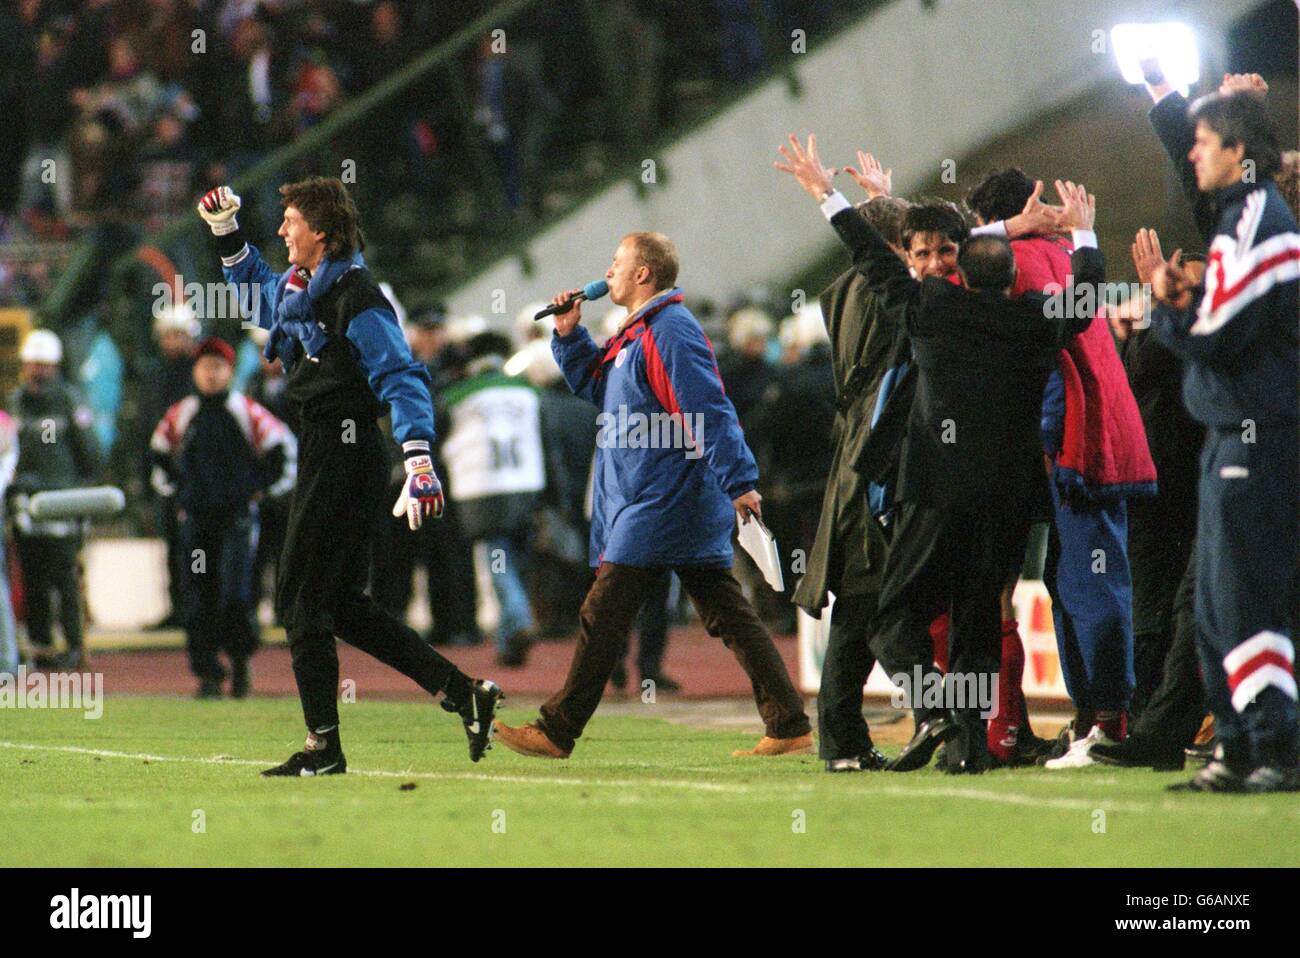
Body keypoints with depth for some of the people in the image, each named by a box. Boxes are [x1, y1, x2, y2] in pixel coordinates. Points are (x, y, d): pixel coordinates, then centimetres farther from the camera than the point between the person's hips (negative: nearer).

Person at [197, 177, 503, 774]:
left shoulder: (355, 298, -16)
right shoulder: (299, 288, 13)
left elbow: (402, 378, -23)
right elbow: (256, 295, 37)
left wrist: (419, 461, -34)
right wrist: (225, 231, 26)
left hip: (345, 452, -10)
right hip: (321, 451, 10)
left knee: (302, 601, -5)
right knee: (341, 604, 12)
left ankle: (324, 748, 1)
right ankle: (462, 692, 11)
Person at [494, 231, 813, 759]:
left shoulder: (670, 331, -14)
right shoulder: (638, 332, 18)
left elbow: (710, 413, -21)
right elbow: (597, 386, 30)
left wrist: (739, 481, -26)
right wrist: (570, 335, 17)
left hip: (660, 504, -10)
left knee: (603, 616, -4)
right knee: (729, 615, 7)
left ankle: (557, 731, 0)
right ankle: (790, 726, 4)